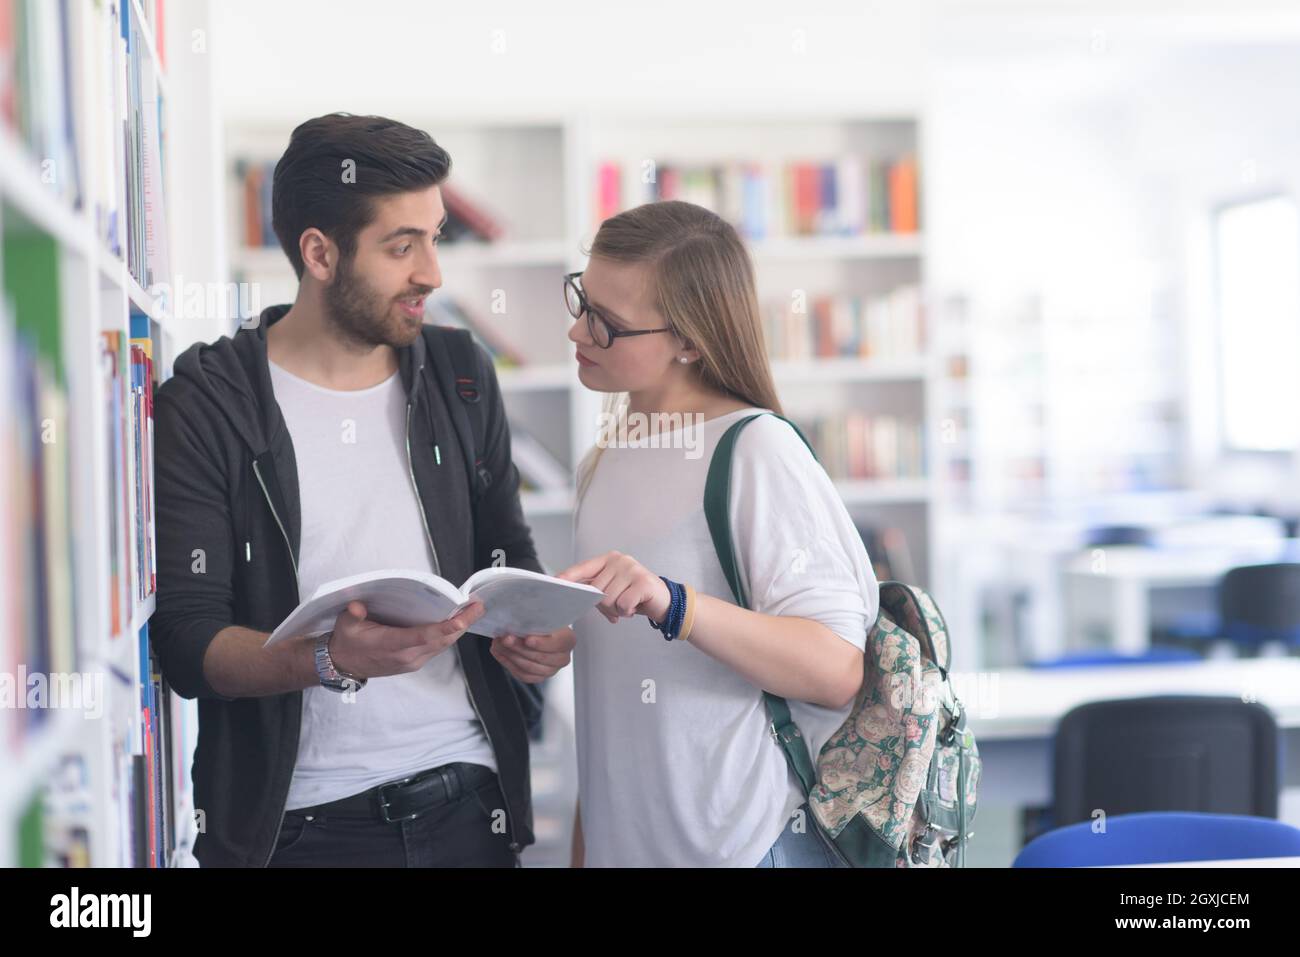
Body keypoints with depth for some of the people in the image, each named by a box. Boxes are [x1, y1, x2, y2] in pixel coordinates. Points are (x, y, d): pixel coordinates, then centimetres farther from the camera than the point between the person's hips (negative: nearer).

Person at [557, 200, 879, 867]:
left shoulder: (758, 451, -14)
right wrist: (582, 843, 13)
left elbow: (835, 670, -21)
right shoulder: (603, 462, 9)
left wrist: (673, 604, -32)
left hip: (747, 843, -7)